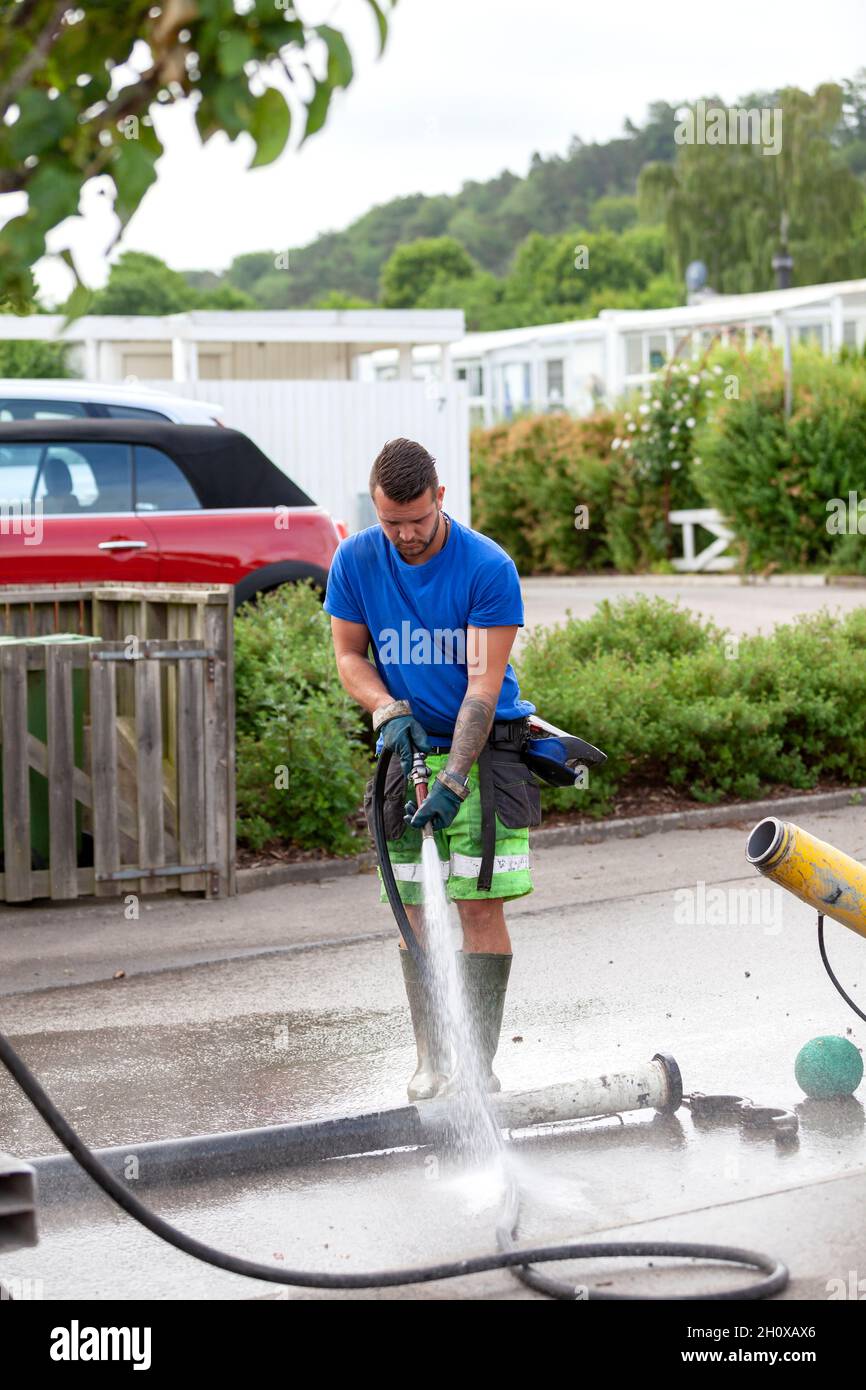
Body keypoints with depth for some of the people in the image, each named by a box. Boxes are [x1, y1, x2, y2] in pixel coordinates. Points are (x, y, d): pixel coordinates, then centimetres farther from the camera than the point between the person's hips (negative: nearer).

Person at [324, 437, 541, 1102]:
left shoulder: (489, 567, -14)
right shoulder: (355, 561, -3)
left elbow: (484, 684, -17)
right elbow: (349, 653, 9)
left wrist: (453, 779, -24)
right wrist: (388, 710, -11)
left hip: (484, 748, -3)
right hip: (407, 748, 3)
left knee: (481, 904, -8)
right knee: (414, 910, 2)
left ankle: (480, 1062, -3)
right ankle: (431, 1059, 11)